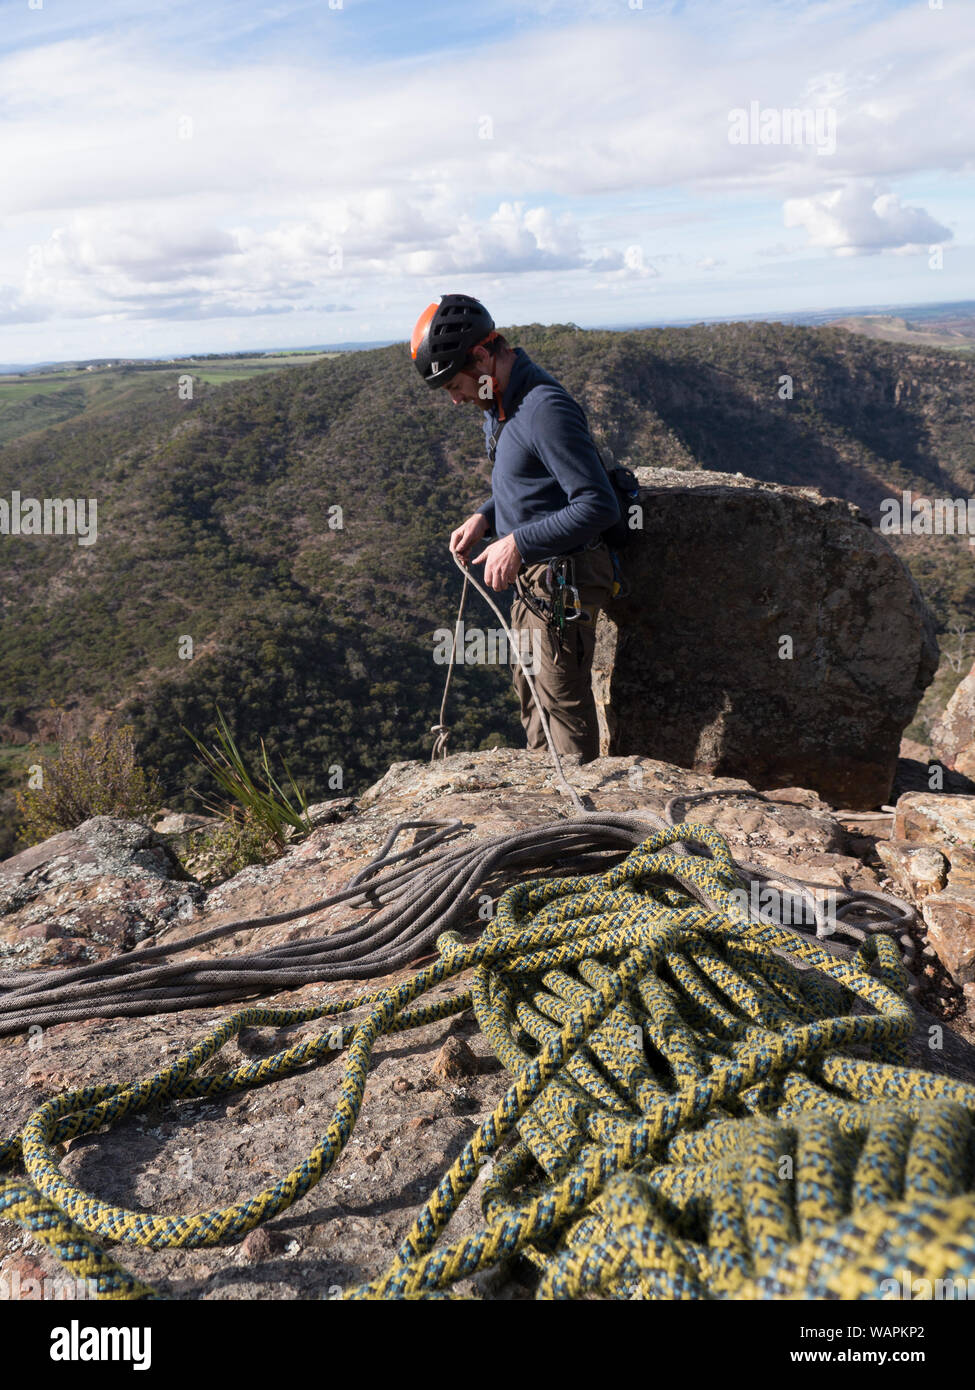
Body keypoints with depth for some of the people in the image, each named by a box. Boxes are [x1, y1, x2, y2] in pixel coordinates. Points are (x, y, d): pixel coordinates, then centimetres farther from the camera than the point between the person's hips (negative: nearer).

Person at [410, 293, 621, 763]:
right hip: (530, 574, 10)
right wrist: (483, 517, 3)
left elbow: (599, 506, -28)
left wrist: (518, 543, -28)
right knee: (529, 690, 22)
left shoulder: (545, 410, -25)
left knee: (562, 699, 3)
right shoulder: (499, 403, 7)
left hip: (562, 582, -10)